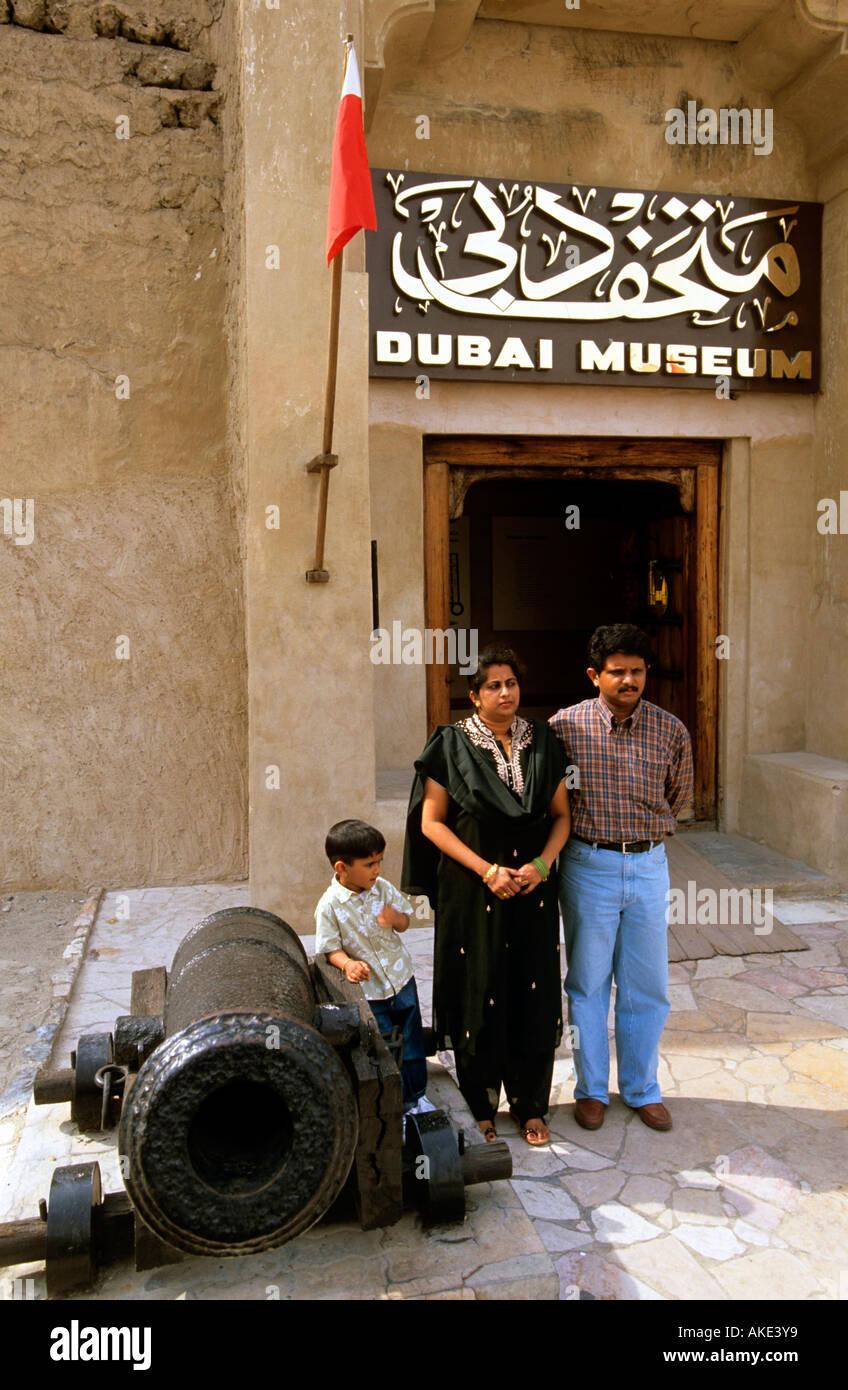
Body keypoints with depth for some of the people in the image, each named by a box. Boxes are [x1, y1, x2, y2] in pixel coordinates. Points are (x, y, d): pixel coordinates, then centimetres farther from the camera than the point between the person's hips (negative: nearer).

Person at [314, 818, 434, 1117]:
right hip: (368, 992, -4)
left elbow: (405, 921, 5)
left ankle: (415, 1097, 38)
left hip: (401, 979, 4)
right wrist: (348, 964, -29)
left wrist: (396, 918, -18)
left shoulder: (383, 888, -6)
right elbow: (330, 947, -9)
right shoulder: (330, 906, -17)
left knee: (412, 1042, 16)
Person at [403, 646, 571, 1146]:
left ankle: (530, 1105, 25)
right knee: (478, 995, 4)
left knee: (534, 995, 7)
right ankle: (480, 1109, 22)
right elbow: (431, 822, -6)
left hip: (534, 887, 3)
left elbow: (561, 815, 8)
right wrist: (486, 870, -14)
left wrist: (542, 863, -10)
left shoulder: (542, 741, 5)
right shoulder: (452, 744, -5)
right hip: (472, 891, -3)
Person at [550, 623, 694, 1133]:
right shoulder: (566, 725, -8)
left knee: (646, 986, 10)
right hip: (589, 865, -1)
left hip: (649, 866, 2)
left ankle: (643, 1089, 28)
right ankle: (592, 1089, 27)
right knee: (588, 982, 9)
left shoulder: (671, 730, -3)